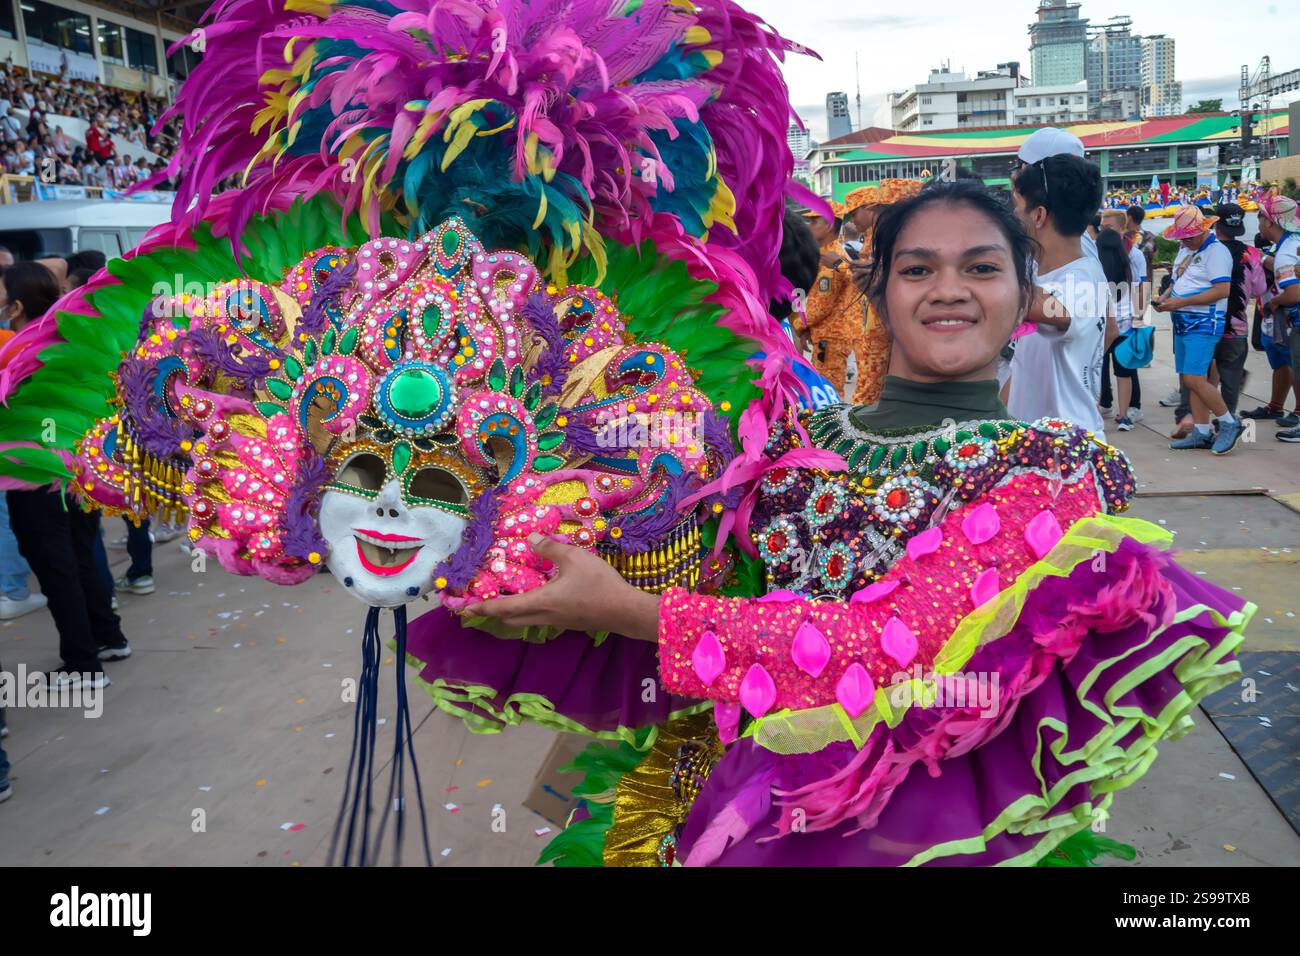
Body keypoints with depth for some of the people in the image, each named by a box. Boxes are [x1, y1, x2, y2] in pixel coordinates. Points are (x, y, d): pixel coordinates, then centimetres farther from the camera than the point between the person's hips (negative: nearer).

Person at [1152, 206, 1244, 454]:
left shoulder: (1216, 251, -12)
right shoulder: (1185, 250, 16)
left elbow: (1222, 290, -21)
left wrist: (1181, 302, -21)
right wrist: (1166, 297, 4)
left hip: (1204, 324, -9)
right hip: (1182, 323, 9)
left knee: (1194, 379, -15)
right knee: (1188, 380, 8)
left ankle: (1229, 424, 1)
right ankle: (1202, 433, 15)